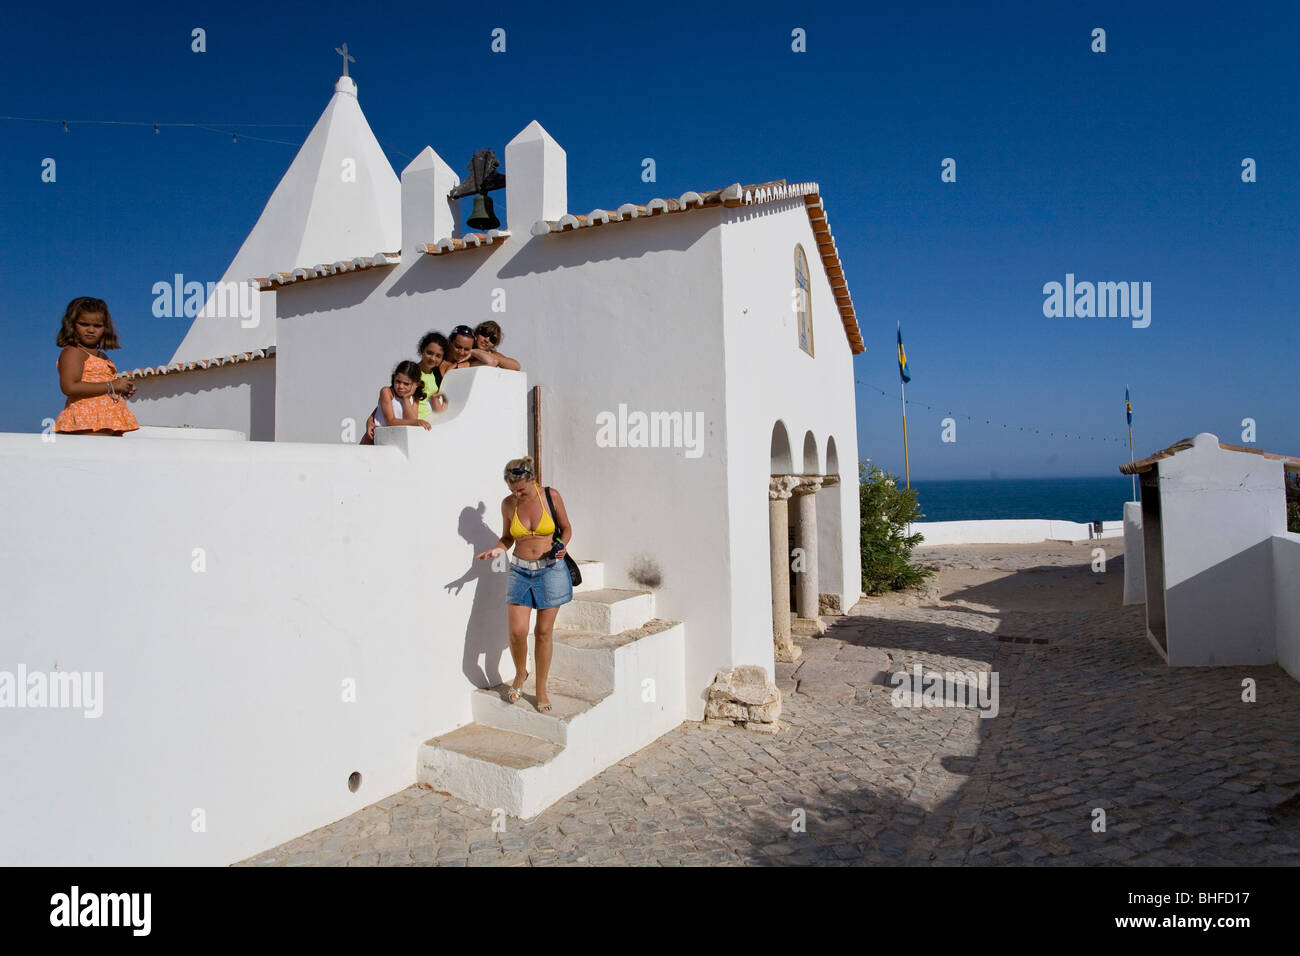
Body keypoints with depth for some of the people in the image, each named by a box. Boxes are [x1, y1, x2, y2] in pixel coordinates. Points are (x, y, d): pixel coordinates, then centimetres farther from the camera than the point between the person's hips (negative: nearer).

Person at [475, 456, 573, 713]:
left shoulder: (551, 496, -6)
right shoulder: (508, 504, 0)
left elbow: (566, 528, 6)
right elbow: (507, 537, 12)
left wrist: (562, 545, -14)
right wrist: (498, 549, -9)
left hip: (551, 570, -2)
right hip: (520, 571, 2)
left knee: (543, 631, 5)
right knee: (517, 631, -7)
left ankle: (541, 688, 22)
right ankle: (520, 673, 26)